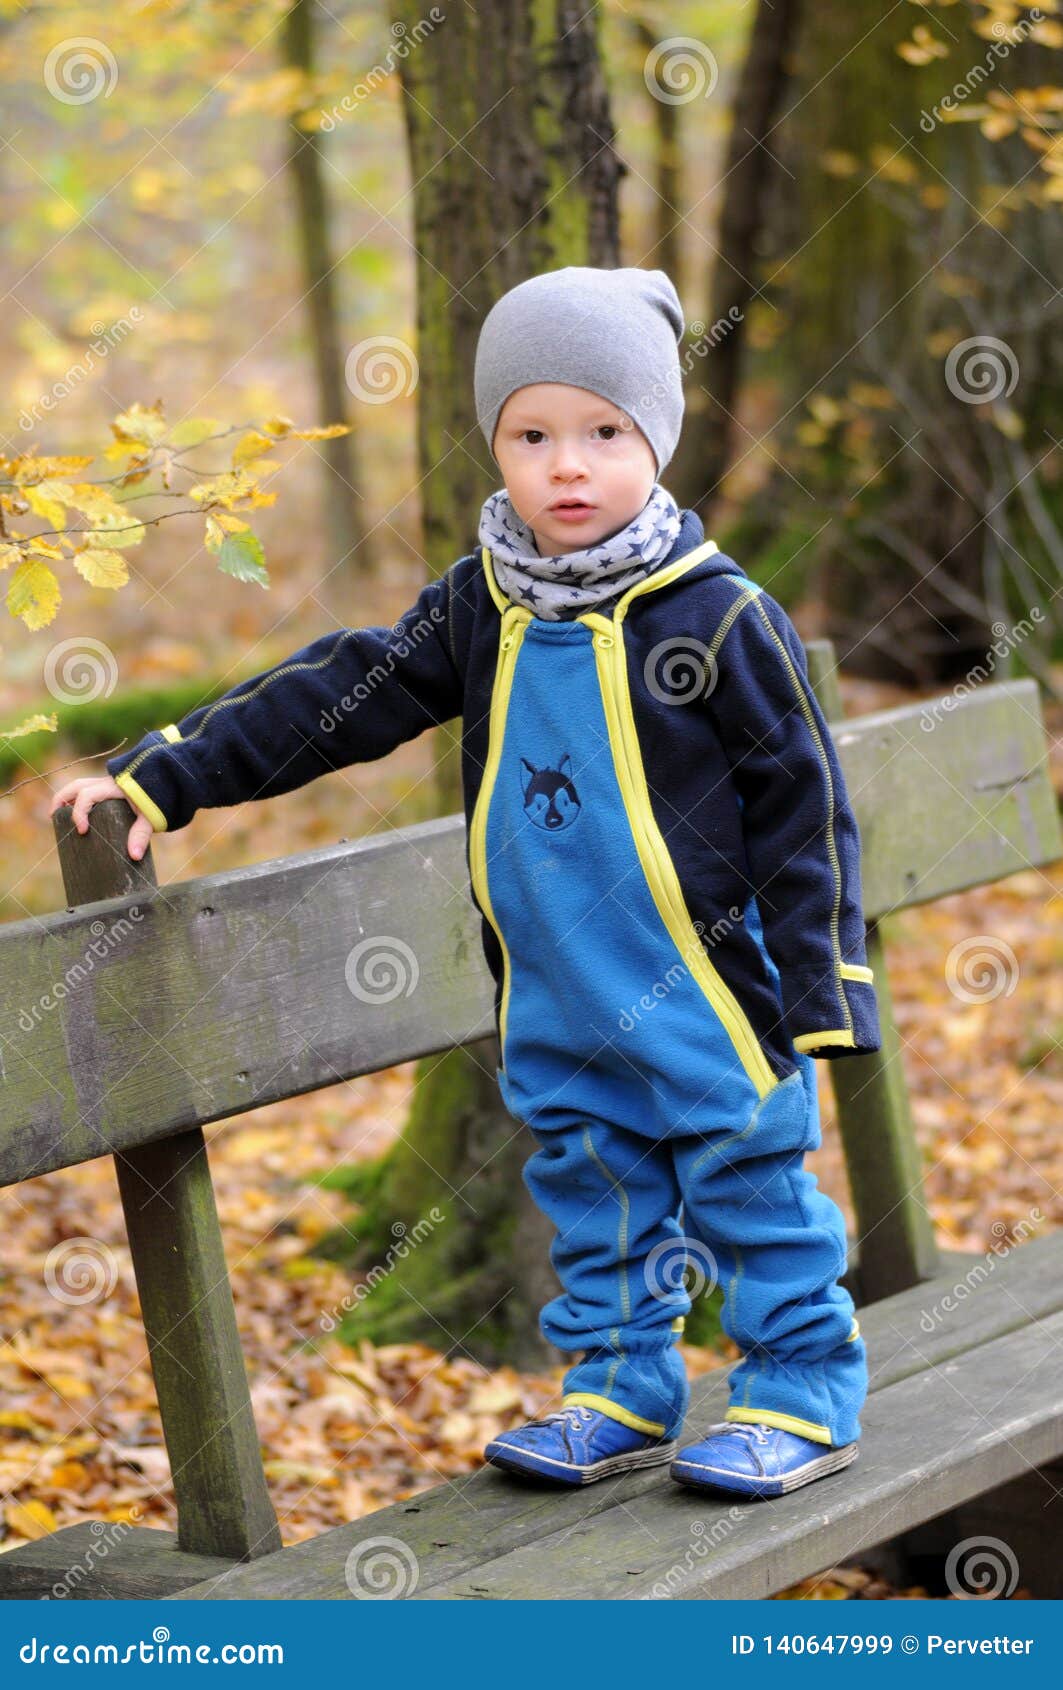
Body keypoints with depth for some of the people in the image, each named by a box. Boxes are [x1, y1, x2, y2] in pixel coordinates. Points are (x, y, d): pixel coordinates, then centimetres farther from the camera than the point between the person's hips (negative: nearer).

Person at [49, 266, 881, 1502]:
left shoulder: (718, 618, -12)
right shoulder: (482, 611, 4)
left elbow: (802, 806, -9)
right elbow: (342, 696, 7)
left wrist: (823, 991, -10)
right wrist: (165, 775, 3)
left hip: (707, 1000, -5)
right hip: (558, 1011, 5)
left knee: (752, 1194, 3)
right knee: (592, 1197, 14)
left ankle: (804, 1397, 16)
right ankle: (620, 1394, 28)